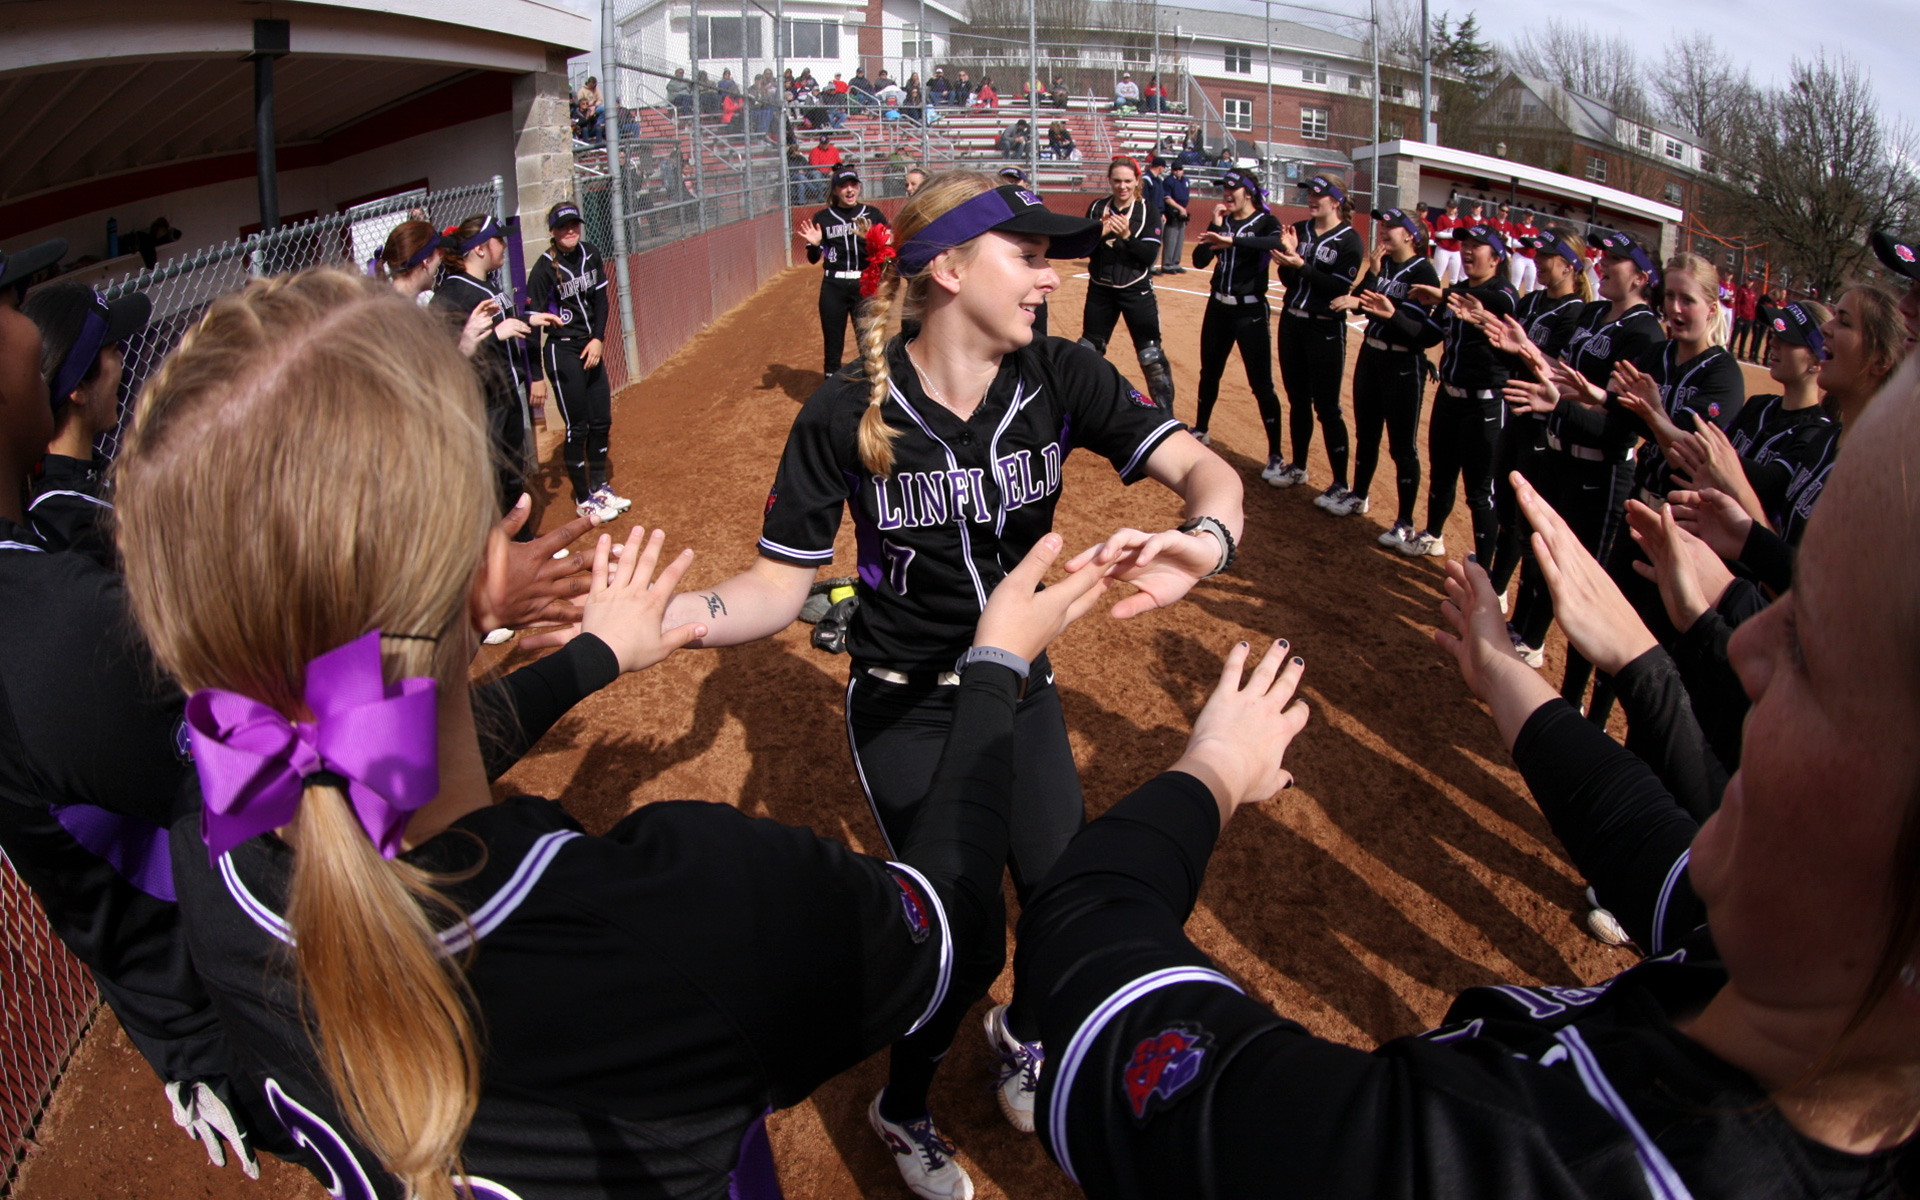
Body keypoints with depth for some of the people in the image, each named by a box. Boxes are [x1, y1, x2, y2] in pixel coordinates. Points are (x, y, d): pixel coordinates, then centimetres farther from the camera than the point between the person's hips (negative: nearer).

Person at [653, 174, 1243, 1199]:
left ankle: (1020, 1032, 47)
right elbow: (780, 584, -16)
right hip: (906, 712, -3)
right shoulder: (844, 416, -19)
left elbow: (1202, 468, -20)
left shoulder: (1059, 378, -12)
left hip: (1022, 692, 4)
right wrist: (658, 613, -35)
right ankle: (903, 1110, 35)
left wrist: (1205, 538, -45)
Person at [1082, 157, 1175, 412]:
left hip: (1137, 292, -3)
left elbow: (1150, 256, -11)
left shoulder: (1148, 212, -5)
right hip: (1100, 290, 3)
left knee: (1152, 356, -6)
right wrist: (1100, 233, -20)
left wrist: (1127, 236, -26)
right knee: (1087, 351, 14)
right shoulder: (1097, 208, 3)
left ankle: (1166, 416, 2)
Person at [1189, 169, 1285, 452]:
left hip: (1250, 312, -6)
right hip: (1218, 307, 6)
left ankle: (1275, 454, -1)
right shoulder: (1223, 222, 9)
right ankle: (1200, 431, 37)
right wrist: (1216, 226, -8)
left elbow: (1277, 241, -31)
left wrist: (1233, 240, -40)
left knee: (1262, 385, -5)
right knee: (1209, 373, 18)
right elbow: (1199, 260, 1)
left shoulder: (1265, 222, -6)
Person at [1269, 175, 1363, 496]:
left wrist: (1302, 266, -23)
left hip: (1326, 330, -6)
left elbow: (1341, 287, -16)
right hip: (1292, 322, 6)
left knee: (1326, 408, -4)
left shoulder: (1349, 239, -9)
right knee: (1297, 400, 15)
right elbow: (1287, 280, 5)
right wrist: (1288, 254, -13)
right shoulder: (1299, 229, 6)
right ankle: (1297, 467, 29)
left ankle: (1341, 483, 3)